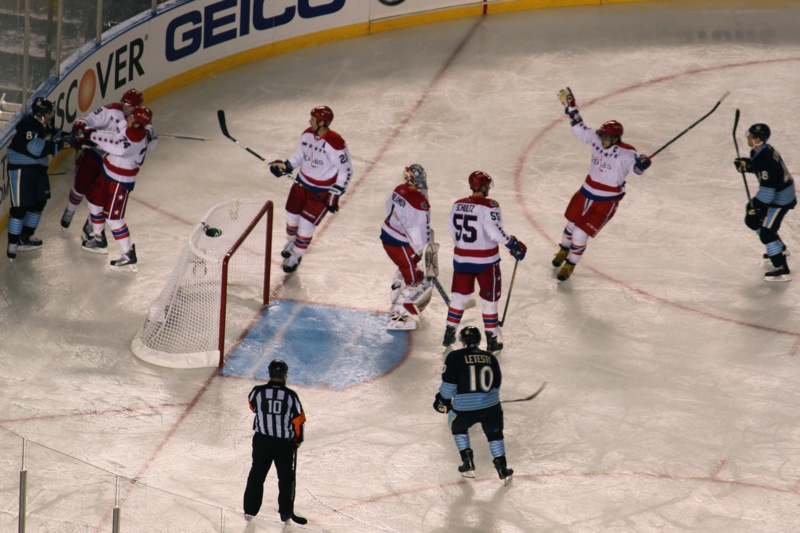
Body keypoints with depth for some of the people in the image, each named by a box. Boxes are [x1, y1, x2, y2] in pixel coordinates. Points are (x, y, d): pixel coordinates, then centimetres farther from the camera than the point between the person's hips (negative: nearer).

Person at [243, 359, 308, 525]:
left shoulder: (258, 391, -12)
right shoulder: (290, 395, -14)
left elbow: (252, 405, 11)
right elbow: (299, 419, -7)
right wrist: (298, 439, 8)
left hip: (262, 441, 1)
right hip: (285, 443, -1)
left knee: (257, 474, 16)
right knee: (286, 477, 15)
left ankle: (250, 510, 19)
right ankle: (285, 512, 19)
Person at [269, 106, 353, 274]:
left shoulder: (335, 143, -29)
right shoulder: (307, 134, -7)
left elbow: (346, 171, -20)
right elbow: (299, 157, 8)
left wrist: (335, 195, -20)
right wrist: (284, 166, -9)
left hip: (322, 192, -6)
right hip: (302, 183, 6)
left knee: (306, 223, -3)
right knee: (292, 215, 18)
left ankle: (296, 256, 21)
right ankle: (291, 241, 50)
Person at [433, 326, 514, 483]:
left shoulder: (455, 357, -4)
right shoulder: (490, 358, 8)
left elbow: (449, 383, -7)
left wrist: (443, 399, 9)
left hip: (465, 407, -2)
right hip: (490, 406, 2)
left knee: (458, 427, 27)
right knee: (494, 433, 23)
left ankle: (468, 463, 23)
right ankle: (502, 467, 19)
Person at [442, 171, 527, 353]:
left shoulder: (457, 205, 1)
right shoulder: (489, 205, -17)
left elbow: (454, 233, 9)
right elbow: (494, 231, -27)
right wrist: (513, 244, -18)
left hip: (462, 258, 5)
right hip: (485, 261, -5)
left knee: (459, 295, 19)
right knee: (489, 298, 8)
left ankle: (449, 333, 24)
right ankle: (491, 339, 12)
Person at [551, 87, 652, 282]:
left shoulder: (625, 153, -25)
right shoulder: (597, 140, -10)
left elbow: (636, 168, -40)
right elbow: (579, 128, 4)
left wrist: (642, 163, -64)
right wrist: (570, 106, 2)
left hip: (606, 202, -6)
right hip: (587, 193, 6)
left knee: (580, 234, -4)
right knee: (572, 224, 25)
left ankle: (570, 264, 23)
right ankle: (564, 250, 56)